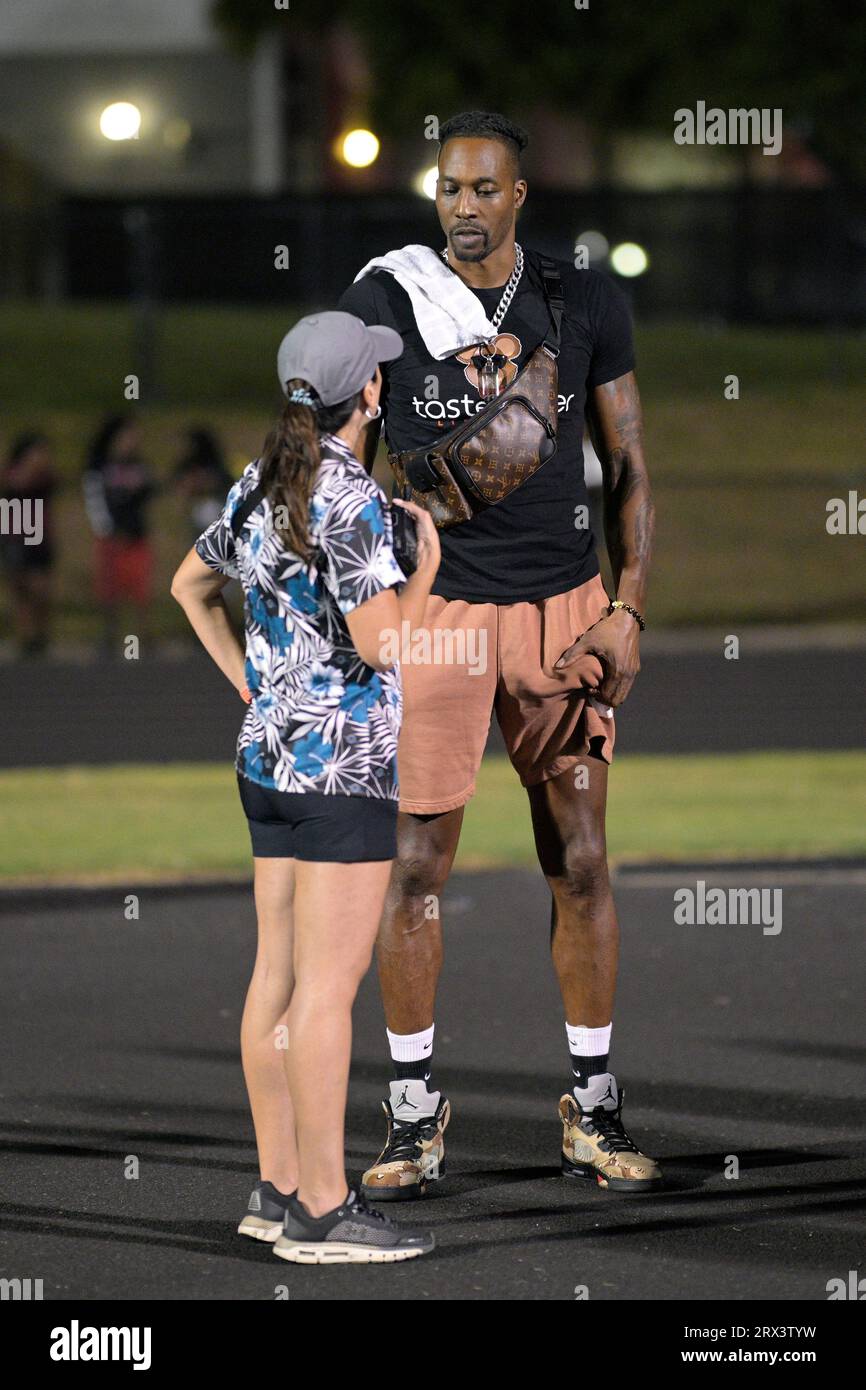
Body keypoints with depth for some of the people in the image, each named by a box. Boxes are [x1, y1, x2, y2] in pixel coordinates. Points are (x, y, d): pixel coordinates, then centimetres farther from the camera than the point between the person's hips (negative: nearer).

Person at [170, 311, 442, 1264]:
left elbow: (190, 584, 23)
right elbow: (382, 643, -19)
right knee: (328, 987, -6)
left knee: (277, 976, 11)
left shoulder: (261, 484, 9)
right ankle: (322, 1212, -5)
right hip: (345, 764, -9)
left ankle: (279, 1190, 16)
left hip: (269, 754, 9)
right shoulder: (350, 497, -17)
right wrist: (427, 566, -3)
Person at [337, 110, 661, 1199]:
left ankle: (591, 1115, 14)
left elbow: (627, 466, 6)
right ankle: (414, 1116, 10)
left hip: (564, 607, 2)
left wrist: (627, 611, -3)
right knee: (415, 863, -1)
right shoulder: (384, 302, -4)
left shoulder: (583, 304, 2)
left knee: (579, 862, 5)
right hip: (435, 610, -1)